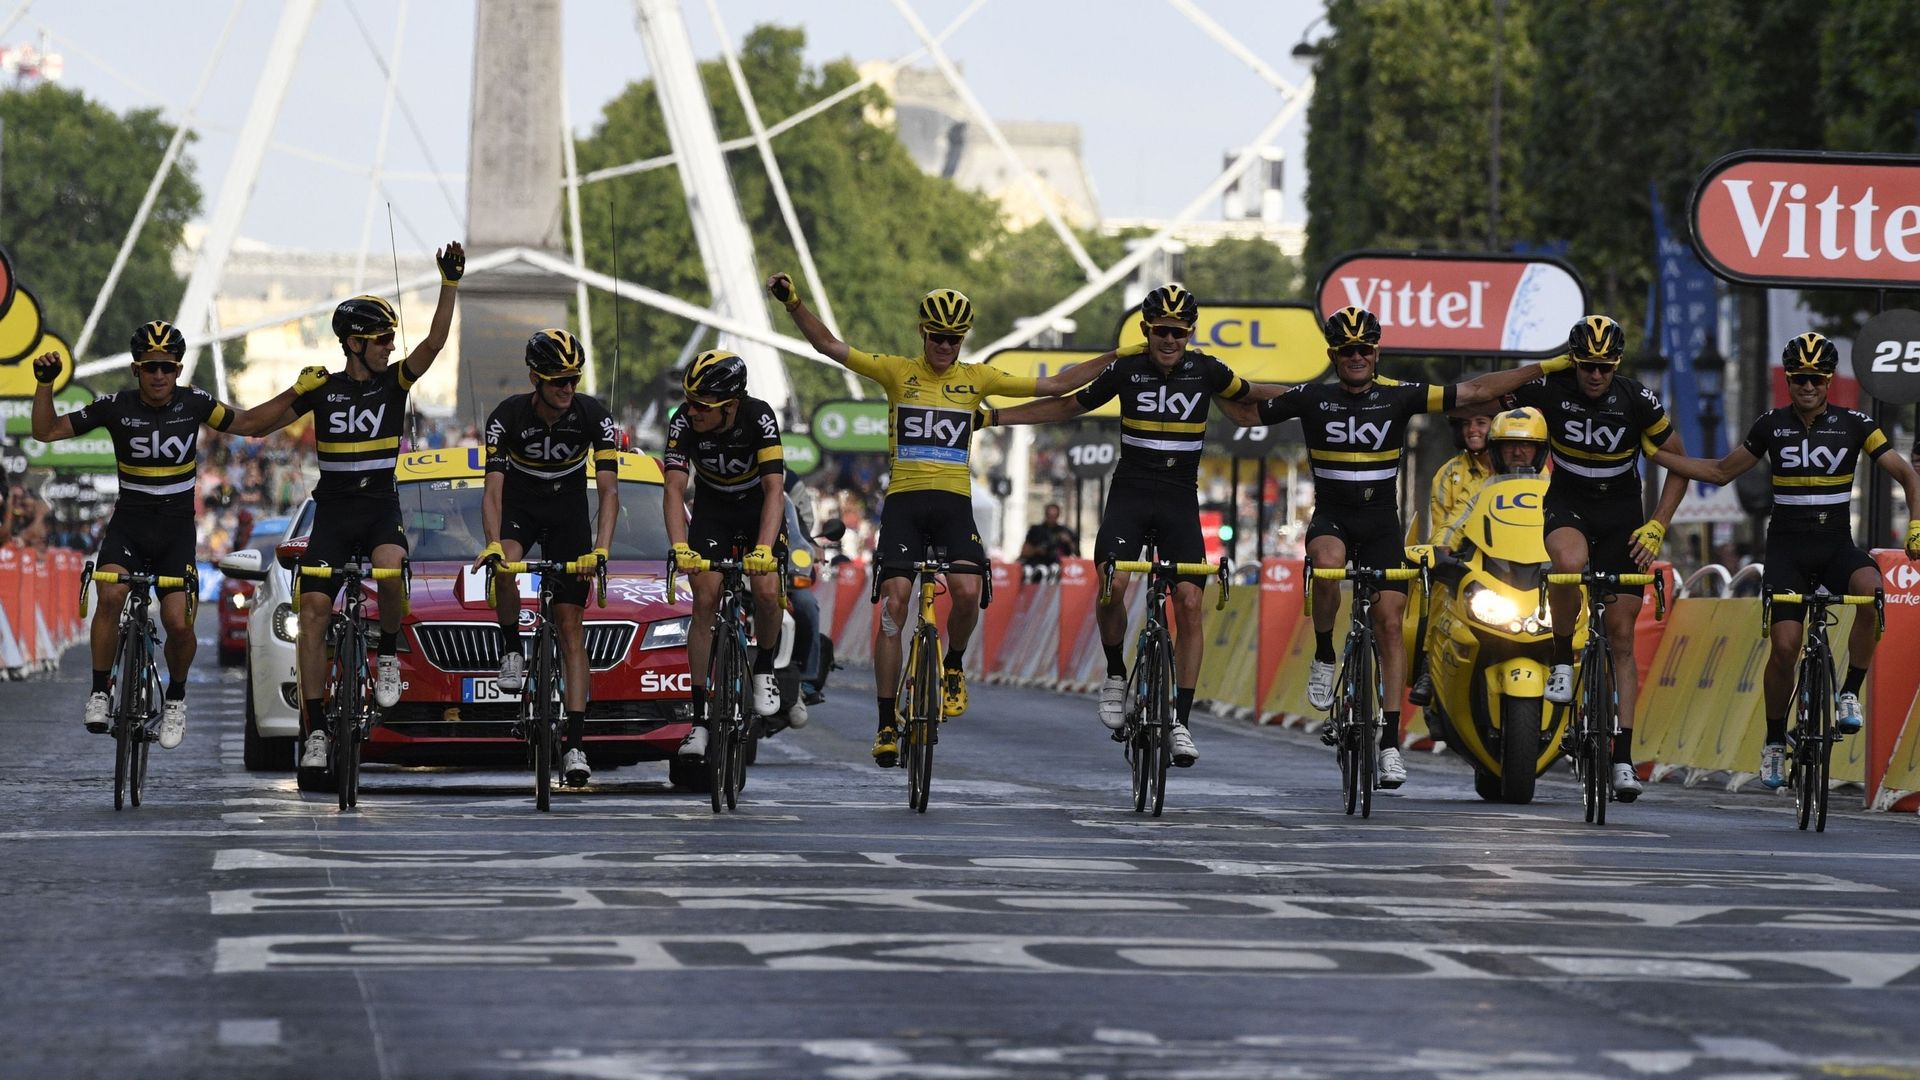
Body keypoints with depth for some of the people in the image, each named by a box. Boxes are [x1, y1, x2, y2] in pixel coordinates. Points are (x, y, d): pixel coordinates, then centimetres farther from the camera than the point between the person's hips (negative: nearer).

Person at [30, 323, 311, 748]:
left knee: (179, 624, -13)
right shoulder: (116, 407, -7)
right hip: (128, 523, -1)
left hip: (176, 529, 1)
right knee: (111, 596, -28)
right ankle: (99, 692, -13)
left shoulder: (193, 403, -4)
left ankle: (175, 696, 17)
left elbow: (248, 423, 10)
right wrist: (44, 384, -19)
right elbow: (47, 431, -4)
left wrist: (296, 391, 1)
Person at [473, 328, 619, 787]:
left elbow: (609, 491, -24)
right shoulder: (507, 417, -24)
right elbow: (492, 490, -28)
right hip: (519, 505, -1)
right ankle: (512, 651, -9)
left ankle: (575, 745, -8)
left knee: (571, 628, -5)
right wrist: (493, 544, -46)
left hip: (569, 512, 1)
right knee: (504, 569, -37)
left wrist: (601, 549, -40)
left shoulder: (594, 416, -22)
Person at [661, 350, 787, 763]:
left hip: (759, 506, -1)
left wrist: (763, 549, -52)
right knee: (705, 601, -12)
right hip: (712, 508, 1)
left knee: (766, 592, -22)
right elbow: (674, 490, -33)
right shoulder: (684, 422, -28)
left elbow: (774, 488, -38)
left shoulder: (759, 418, -32)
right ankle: (699, 718, -9)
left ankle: (764, 670, 9)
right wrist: (680, 547, -49)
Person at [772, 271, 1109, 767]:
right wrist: (793, 303, -13)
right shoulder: (897, 372, 5)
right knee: (893, 606, -10)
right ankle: (887, 725, -5)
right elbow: (829, 346, 0)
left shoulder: (976, 378, 9)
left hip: (953, 502, 1)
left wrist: (1120, 358, 8)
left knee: (967, 593, -22)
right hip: (903, 501, -1)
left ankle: (952, 666, 11)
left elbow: (1055, 384, 11)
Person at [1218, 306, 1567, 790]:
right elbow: (1245, 412, 11)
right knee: (1327, 565, -35)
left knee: (1390, 623, -9)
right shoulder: (1312, 399, -1)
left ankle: (1390, 742, -8)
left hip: (1382, 523, 1)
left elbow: (1474, 392, -1)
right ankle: (1324, 656, -8)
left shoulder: (1399, 396, -2)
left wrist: (1548, 368, -4)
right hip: (1331, 518, -1)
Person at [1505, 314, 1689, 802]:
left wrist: (1657, 527, -10)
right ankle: (1562, 660, -14)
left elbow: (1679, 465, -3)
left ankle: (1623, 757, -1)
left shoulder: (1638, 401, -14)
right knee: (1570, 562, -39)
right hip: (1567, 505, -1)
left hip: (1621, 515, 1)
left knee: (1622, 638, -2)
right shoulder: (1549, 389, -14)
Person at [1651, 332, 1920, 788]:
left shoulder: (1853, 424, -2)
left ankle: (1850, 695, -16)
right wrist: (1655, 454, 9)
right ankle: (1775, 741, 7)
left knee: (1871, 590, -33)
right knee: (1784, 647, -14)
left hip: (1836, 546, 0)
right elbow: (1722, 472, 15)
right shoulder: (1771, 426, 3)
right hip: (1787, 549, 1)